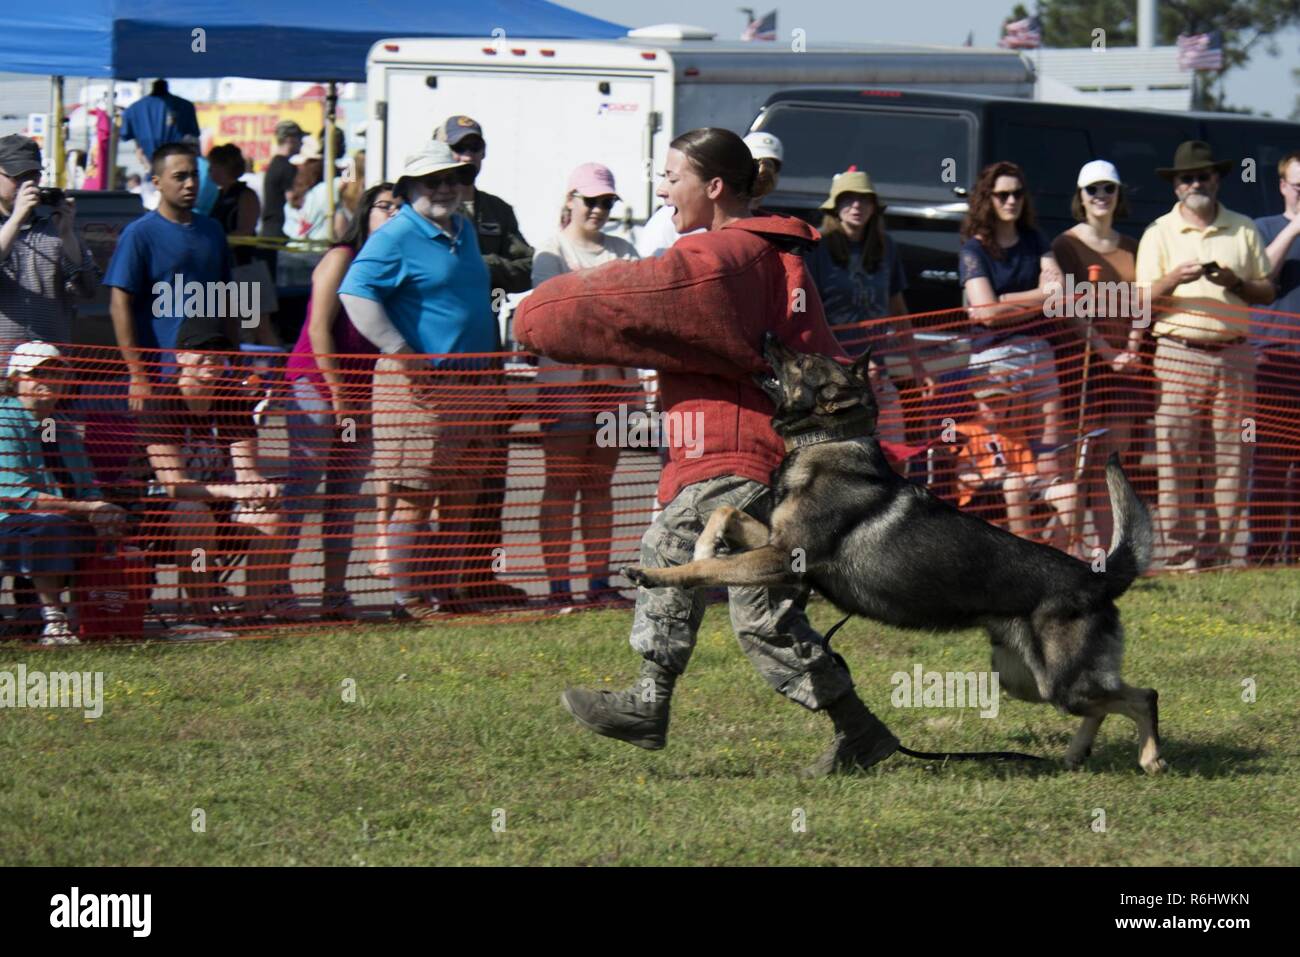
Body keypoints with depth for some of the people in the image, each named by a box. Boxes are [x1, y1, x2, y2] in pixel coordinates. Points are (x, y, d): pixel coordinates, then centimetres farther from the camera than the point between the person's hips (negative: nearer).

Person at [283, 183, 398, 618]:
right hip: (318, 383, -7)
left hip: (361, 393, 7)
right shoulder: (342, 257, -4)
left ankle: (335, 590, 7)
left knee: (347, 494, 6)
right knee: (301, 485, -10)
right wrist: (339, 395, -12)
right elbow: (319, 329, -9)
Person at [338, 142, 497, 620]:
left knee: (461, 496, 12)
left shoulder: (464, 231, 16)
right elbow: (355, 292, -21)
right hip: (421, 384, -8)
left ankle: (450, 591, 20)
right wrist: (401, 353, -22)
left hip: (469, 384, 8)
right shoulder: (397, 237, -10)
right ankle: (409, 598, -1)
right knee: (415, 496, -5)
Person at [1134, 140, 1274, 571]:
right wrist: (1173, 280, -16)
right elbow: (1144, 301, 3)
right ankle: (1179, 550, -4)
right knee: (1176, 455, -6)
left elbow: (1268, 291, 13)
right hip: (1178, 353, -2)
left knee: (1232, 454, 0)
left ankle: (1223, 547, 4)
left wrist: (1236, 283, -7)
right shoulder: (1160, 233, 9)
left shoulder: (1243, 230, 12)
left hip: (1234, 353, 2)